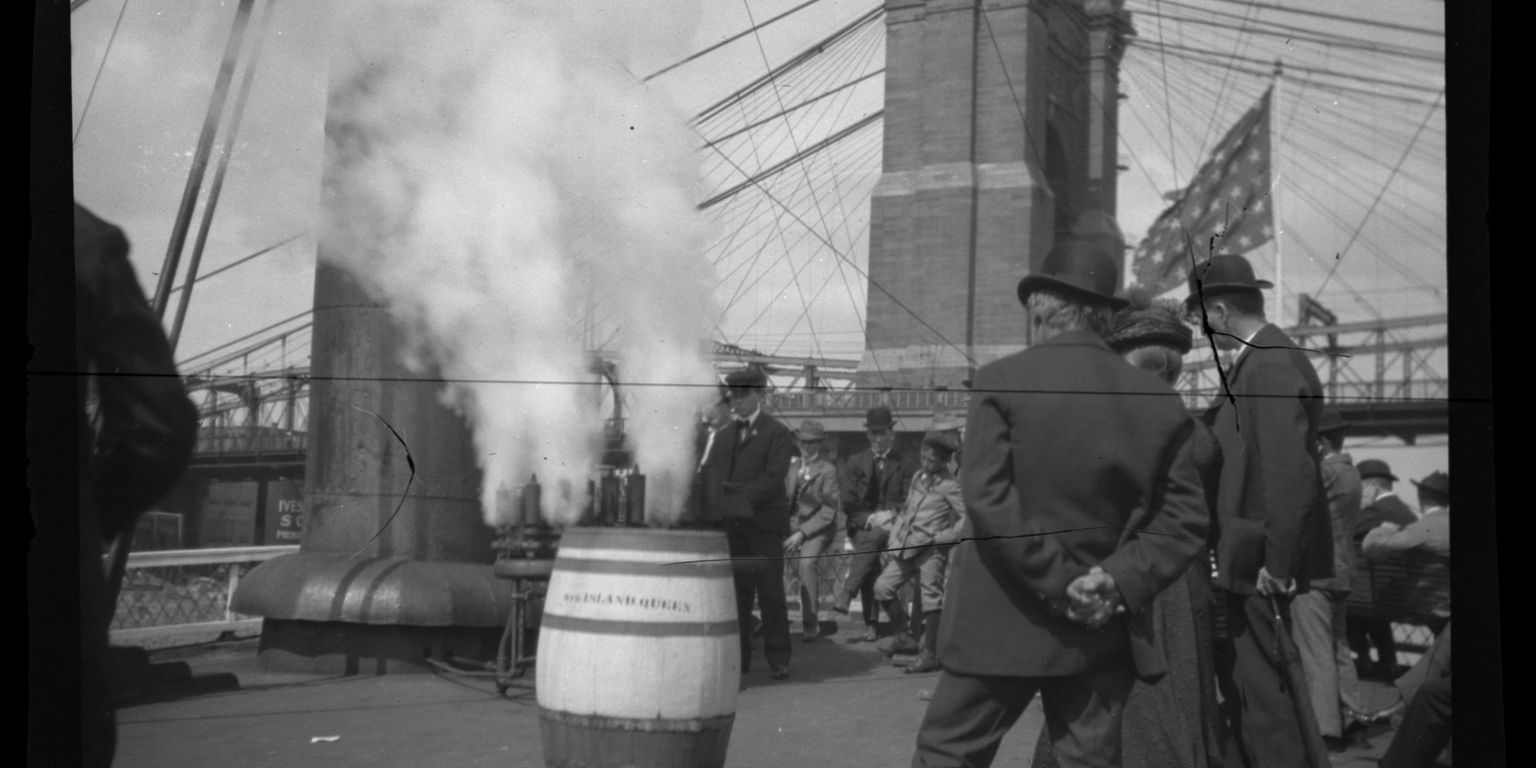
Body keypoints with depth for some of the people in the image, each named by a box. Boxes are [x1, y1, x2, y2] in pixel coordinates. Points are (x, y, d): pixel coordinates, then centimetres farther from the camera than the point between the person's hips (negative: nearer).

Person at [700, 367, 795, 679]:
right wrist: (719, 503, -9)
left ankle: (778, 660, 2)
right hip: (729, 525, 5)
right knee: (735, 594, 5)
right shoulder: (723, 435, 19)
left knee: (770, 594, -3)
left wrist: (741, 500, -18)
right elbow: (710, 473, 11)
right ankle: (738, 658, 10)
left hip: (763, 524, -5)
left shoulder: (777, 433, 0)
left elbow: (773, 477, -10)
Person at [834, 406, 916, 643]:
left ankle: (846, 594, -43)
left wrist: (891, 514, -16)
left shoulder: (906, 465, 11)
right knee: (869, 563, -23)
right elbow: (848, 503, 7)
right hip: (862, 528, 2)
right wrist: (870, 519, -9)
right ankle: (871, 626, -22)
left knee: (872, 539, -34)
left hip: (892, 527, -2)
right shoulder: (855, 462, 15)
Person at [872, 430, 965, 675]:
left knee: (931, 598, -5)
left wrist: (944, 536, -15)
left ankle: (929, 653, 3)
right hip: (907, 547, 7)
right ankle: (904, 636, 15)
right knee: (882, 586, 1)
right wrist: (895, 535, 15)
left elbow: (967, 517, -11)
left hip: (931, 549, -7)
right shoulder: (917, 477, 16)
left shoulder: (949, 485, -6)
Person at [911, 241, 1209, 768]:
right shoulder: (1161, 403, 3)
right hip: (1102, 632, 4)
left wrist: (1062, 583, -12)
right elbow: (1186, 518, 1)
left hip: (1002, 624, -3)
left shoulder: (1000, 381, -7)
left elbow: (988, 498, -15)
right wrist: (1120, 582, -6)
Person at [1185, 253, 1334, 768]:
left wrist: (1277, 564, -22)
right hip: (1252, 556, 10)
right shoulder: (1258, 360, 13)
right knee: (1243, 682, 17)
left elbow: (1291, 472, -23)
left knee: (1262, 692, -4)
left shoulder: (1272, 365, -18)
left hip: (1259, 561, -10)